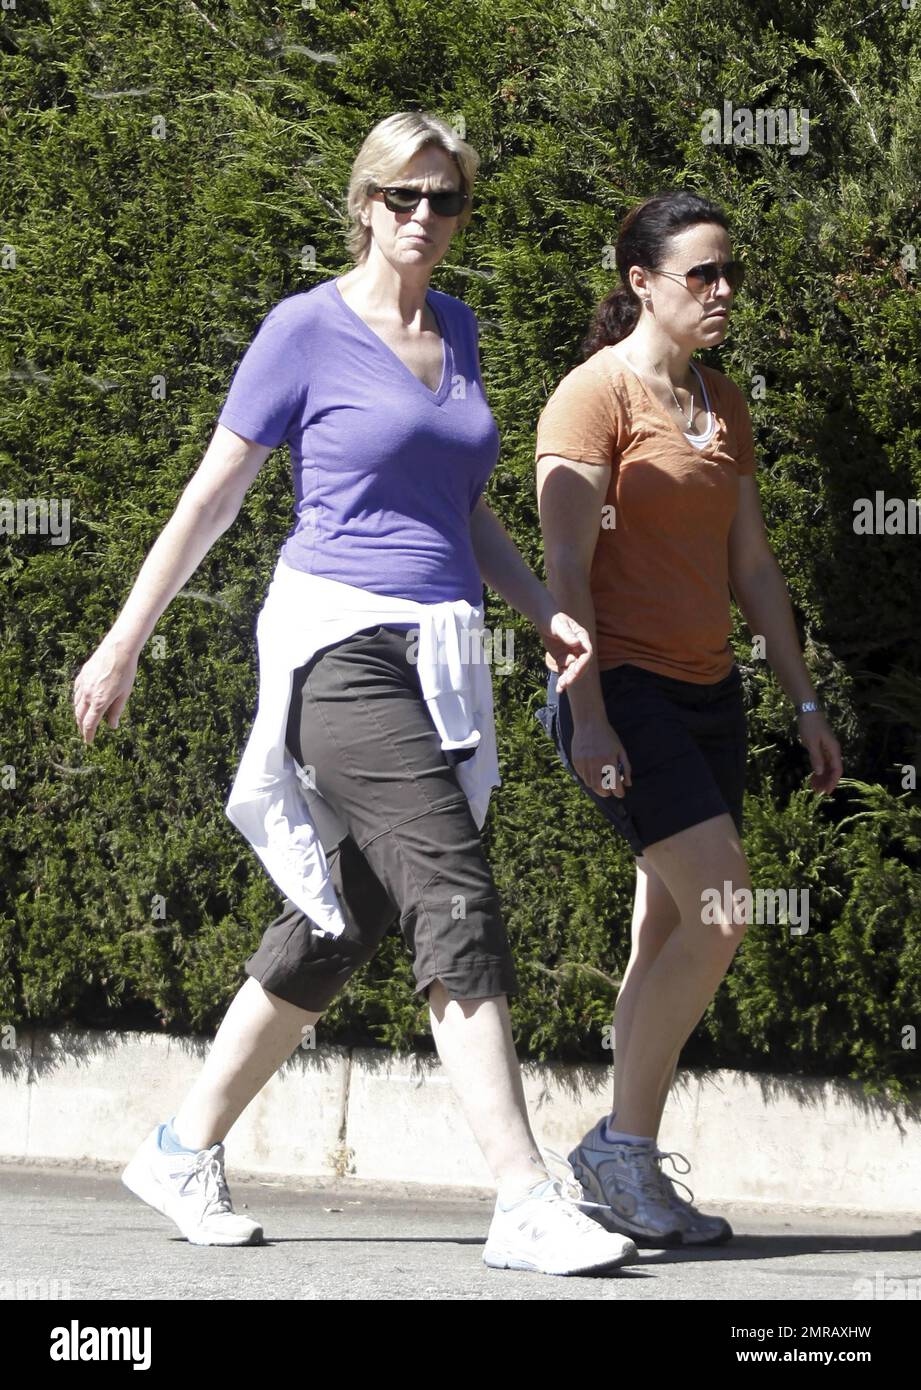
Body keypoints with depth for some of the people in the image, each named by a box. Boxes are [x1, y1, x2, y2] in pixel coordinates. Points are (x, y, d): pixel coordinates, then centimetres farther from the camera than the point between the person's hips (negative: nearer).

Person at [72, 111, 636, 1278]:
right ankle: (525, 1203, -22)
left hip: (436, 659, 7)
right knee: (458, 902, -18)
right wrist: (123, 644, 3)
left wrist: (543, 611, 10)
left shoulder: (455, 330, 16)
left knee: (341, 926, 9)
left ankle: (184, 1151, 23)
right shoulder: (307, 330, -4)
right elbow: (213, 494, 0)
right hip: (339, 645, -7)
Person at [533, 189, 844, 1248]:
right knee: (721, 911, -18)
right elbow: (567, 570, -13)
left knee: (671, 939, 5)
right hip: (621, 685, -8)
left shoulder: (724, 406, 15)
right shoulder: (596, 394, -8)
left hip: (706, 690, 8)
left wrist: (804, 701, 16)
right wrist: (586, 715, -21)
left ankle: (628, 1167, 9)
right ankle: (621, 1146, -8)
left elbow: (751, 565, 20)